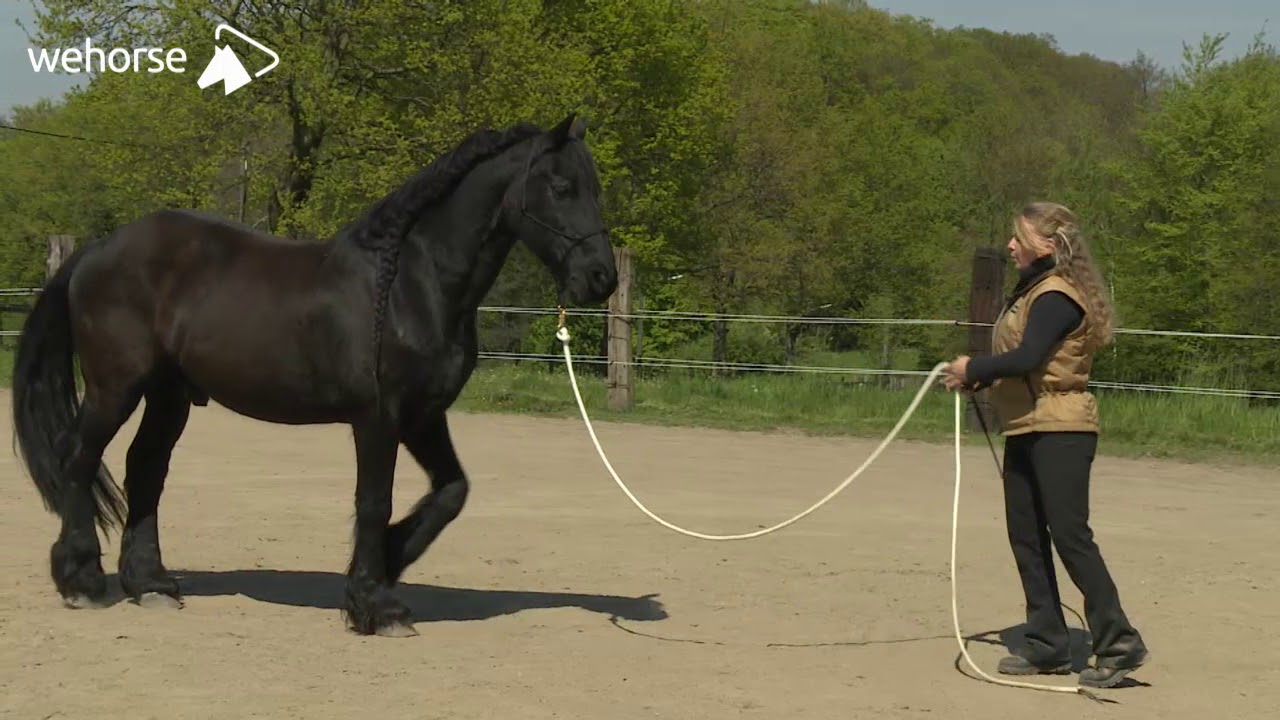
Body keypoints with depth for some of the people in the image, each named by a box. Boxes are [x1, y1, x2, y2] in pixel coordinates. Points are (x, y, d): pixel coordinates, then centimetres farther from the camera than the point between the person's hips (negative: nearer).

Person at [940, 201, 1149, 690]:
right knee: (1026, 538, 10)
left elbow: (1027, 358, -26)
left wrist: (974, 369, -13)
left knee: (1070, 535, -11)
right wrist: (977, 380, 1)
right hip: (1025, 430, 10)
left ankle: (1119, 643, -7)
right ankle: (1047, 645, 16)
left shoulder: (1056, 298, -15)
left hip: (1059, 430, -10)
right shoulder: (1029, 292, 16)